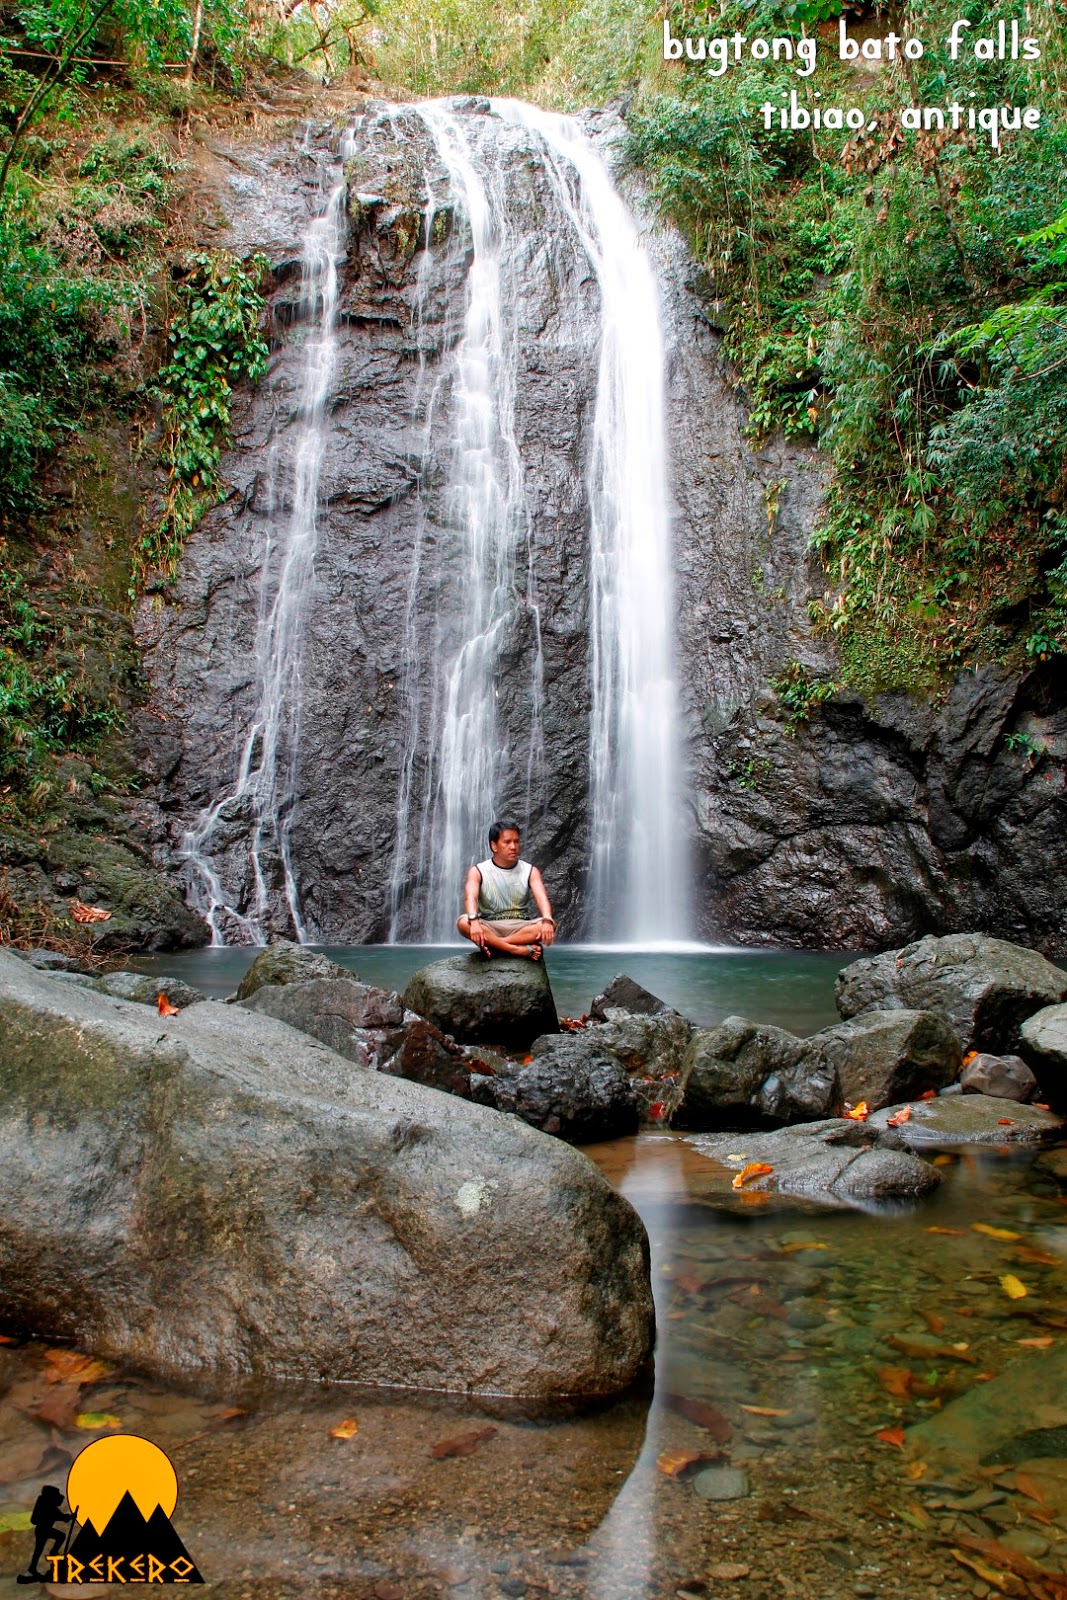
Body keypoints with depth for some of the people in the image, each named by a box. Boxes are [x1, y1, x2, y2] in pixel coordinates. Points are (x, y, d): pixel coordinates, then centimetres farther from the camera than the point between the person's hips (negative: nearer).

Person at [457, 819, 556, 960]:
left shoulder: (530, 871, 2)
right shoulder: (478, 871, -1)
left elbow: (542, 898, -13)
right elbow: (470, 897, -19)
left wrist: (547, 921, -36)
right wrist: (474, 921, -41)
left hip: (520, 927, 1)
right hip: (489, 928, -1)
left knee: (551, 925, -28)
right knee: (463, 923, -32)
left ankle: (494, 945, -28)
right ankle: (522, 950, -35)